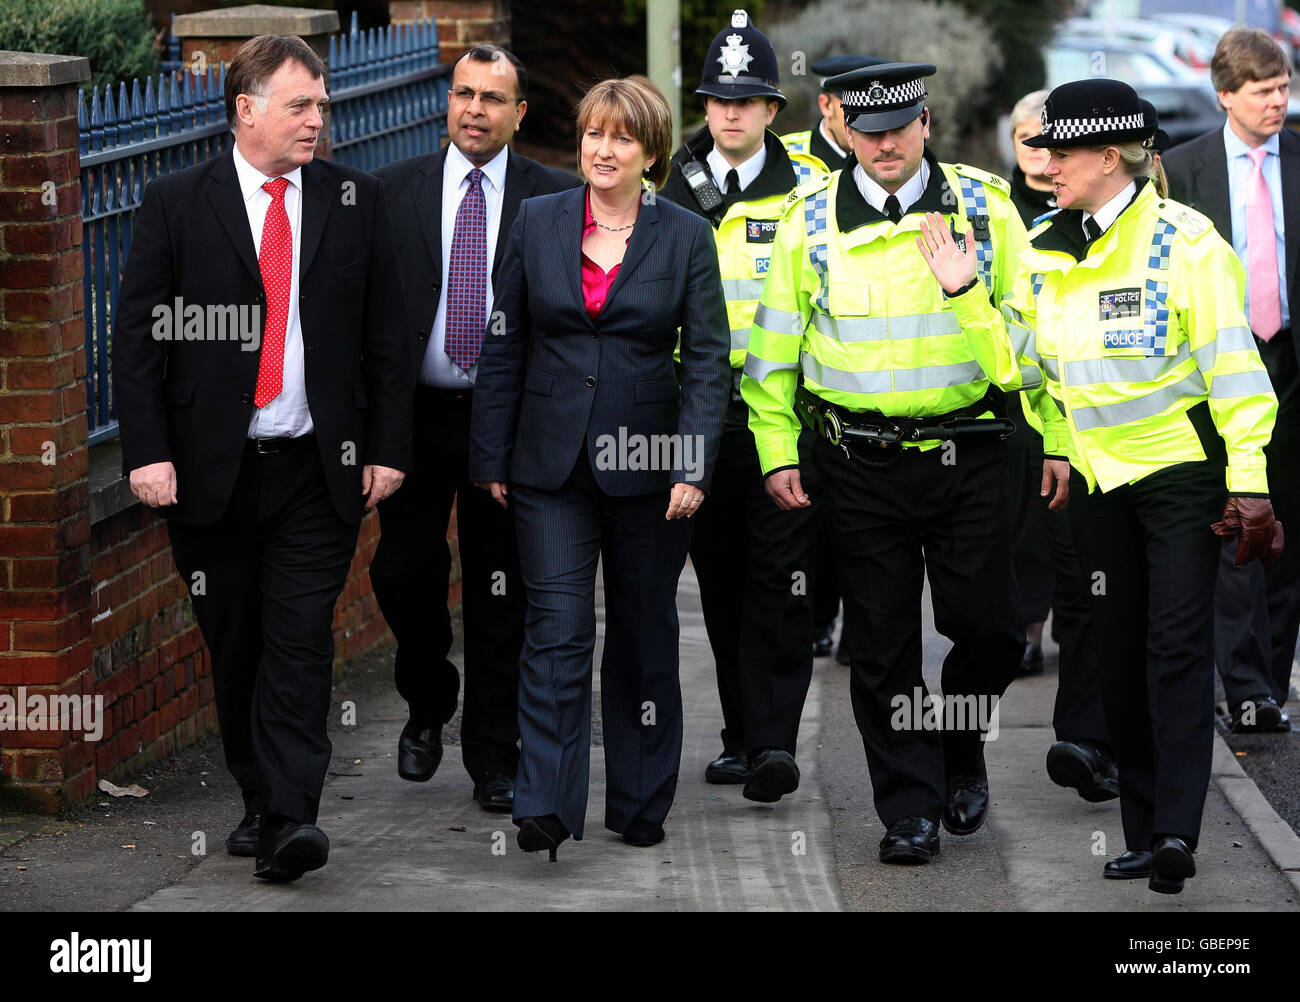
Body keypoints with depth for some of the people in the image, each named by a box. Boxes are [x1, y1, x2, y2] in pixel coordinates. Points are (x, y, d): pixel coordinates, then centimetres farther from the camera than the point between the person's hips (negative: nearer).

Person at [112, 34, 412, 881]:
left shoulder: (358, 201, 6)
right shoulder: (176, 203, 1)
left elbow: (387, 337, 8)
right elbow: (137, 335, -1)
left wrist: (388, 448, 2)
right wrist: (147, 452, -10)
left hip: (318, 468, 0)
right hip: (211, 470, 0)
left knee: (300, 639, -10)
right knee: (234, 644, 8)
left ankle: (292, 817, -16)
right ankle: (259, 800, 21)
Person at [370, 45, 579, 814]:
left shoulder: (556, 198, 1)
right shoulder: (394, 191, 4)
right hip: (418, 413, 1)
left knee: (500, 593, 2)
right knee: (403, 571, 3)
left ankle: (495, 762, 10)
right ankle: (429, 705, 30)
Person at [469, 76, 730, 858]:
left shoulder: (686, 237, -1)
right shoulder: (537, 224, 3)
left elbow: (709, 359, -3)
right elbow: (504, 348, 7)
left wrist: (694, 465, -13)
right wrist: (491, 457, 4)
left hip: (648, 463, 0)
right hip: (553, 462, 0)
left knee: (645, 633, 10)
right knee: (557, 633, -8)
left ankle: (640, 804, 21)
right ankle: (546, 808, -11)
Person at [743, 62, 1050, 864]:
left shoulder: (985, 205, 1)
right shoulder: (810, 223, 2)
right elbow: (775, 347, 8)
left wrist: (1055, 437, -3)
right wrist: (778, 453, 3)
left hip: (967, 457, 0)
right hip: (860, 462, 0)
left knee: (985, 626, -1)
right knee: (883, 644, 3)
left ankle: (962, 751, 28)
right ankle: (911, 811, 12)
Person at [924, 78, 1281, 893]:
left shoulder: (1182, 240, -12)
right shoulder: (1045, 254, 6)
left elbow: (1231, 364, -11)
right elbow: (1014, 362, 11)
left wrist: (1248, 479, -14)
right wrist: (965, 295, -2)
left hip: (1182, 468, -6)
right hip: (1100, 479, 6)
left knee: (1176, 645, -12)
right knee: (1120, 651, 8)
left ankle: (1177, 831, -16)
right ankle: (1145, 832, 15)